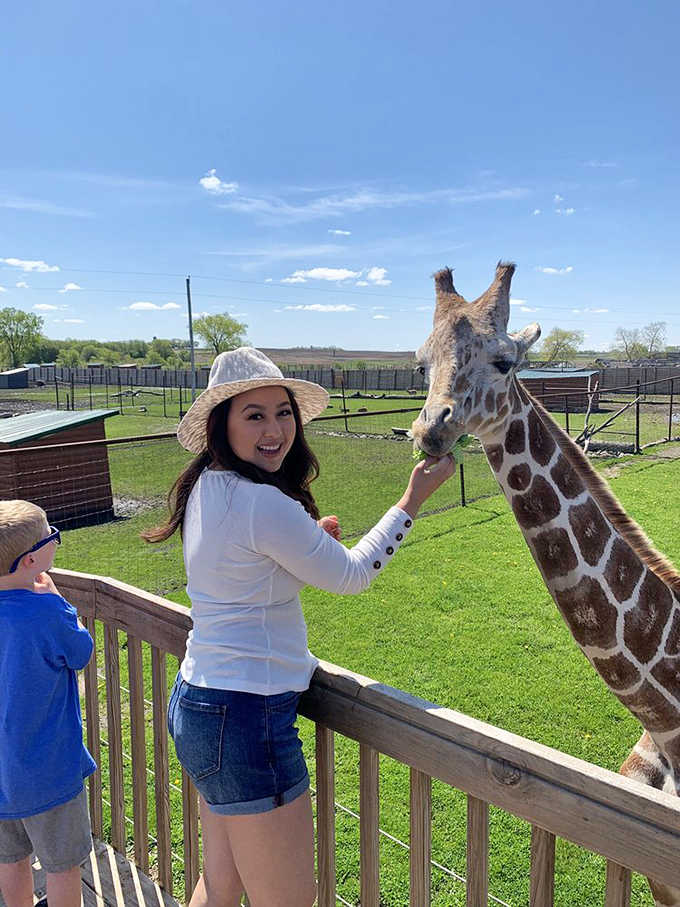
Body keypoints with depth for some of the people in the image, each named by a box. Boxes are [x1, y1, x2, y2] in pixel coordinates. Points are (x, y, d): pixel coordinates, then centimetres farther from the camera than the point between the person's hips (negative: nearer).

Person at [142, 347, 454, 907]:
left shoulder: (207, 487, 4)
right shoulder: (265, 504, -24)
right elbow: (350, 576, -10)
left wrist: (308, 541, 7)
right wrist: (414, 499, -2)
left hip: (197, 699, 9)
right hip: (246, 718, -9)